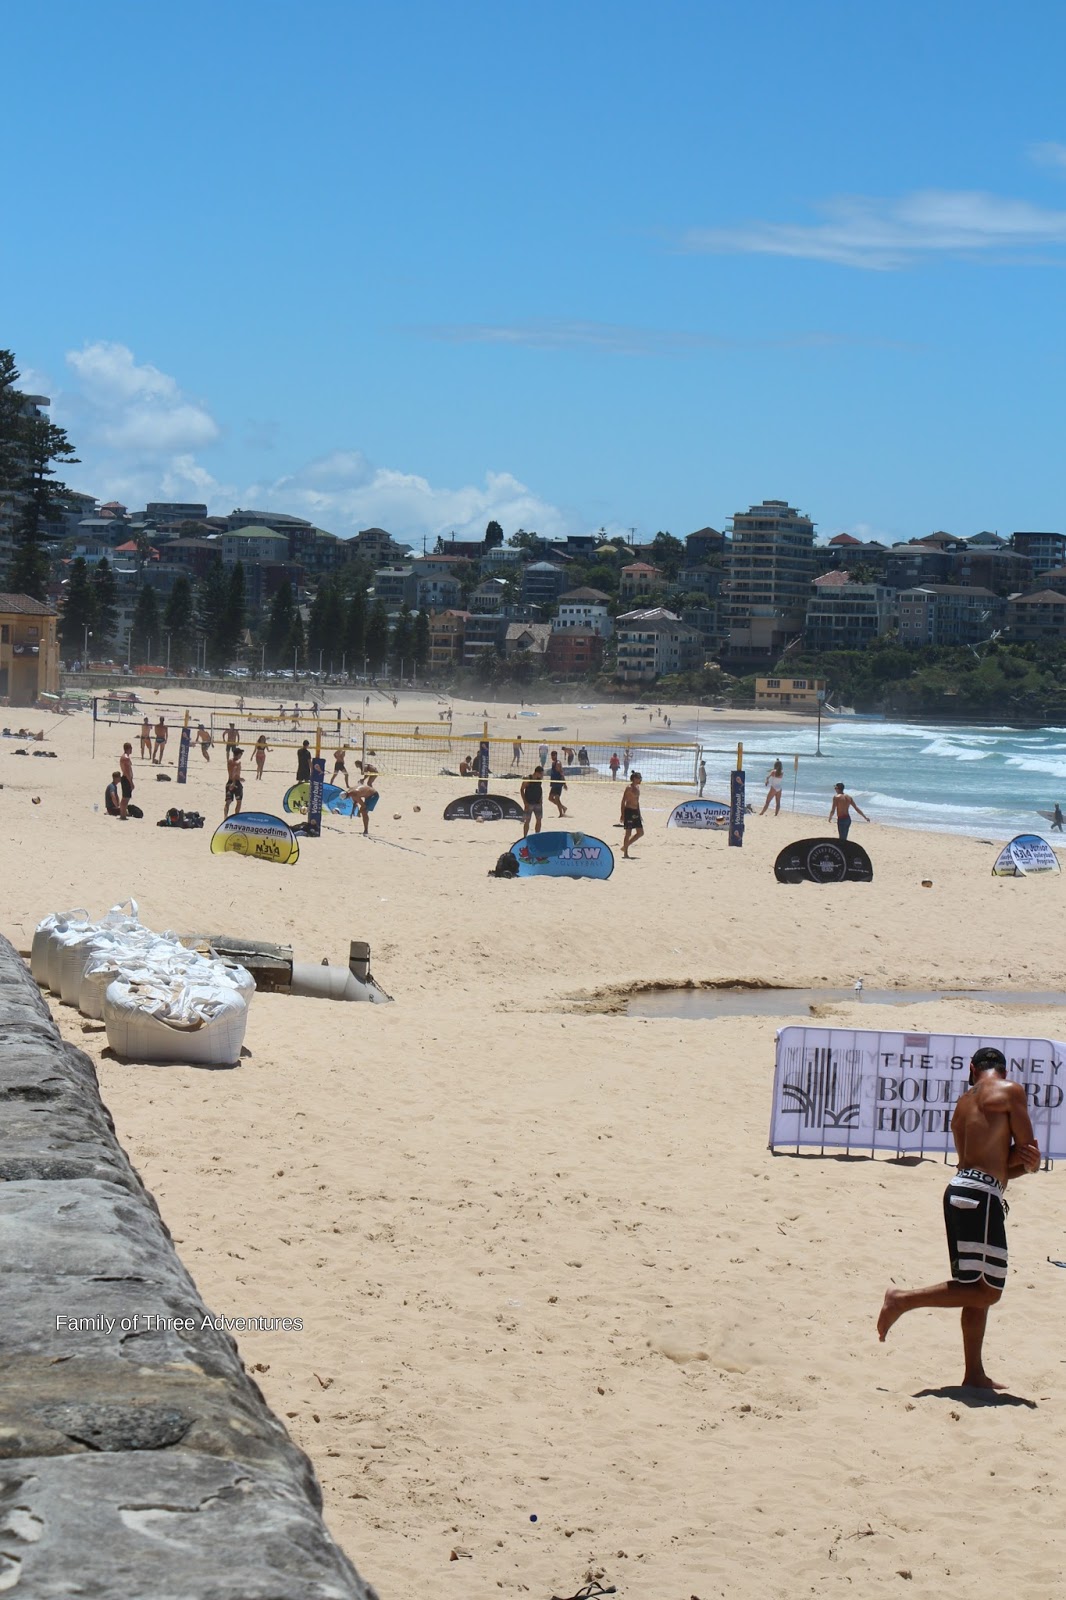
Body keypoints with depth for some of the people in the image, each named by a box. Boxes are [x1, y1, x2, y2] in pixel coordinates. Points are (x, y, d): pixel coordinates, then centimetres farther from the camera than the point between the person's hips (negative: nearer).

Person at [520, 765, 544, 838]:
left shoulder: (540, 779, 3)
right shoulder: (527, 779, -14)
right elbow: (522, 790, -10)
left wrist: (541, 799, 6)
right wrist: (525, 802, -14)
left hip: (538, 803, 6)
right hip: (529, 803, -6)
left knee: (539, 819, 7)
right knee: (527, 820, -3)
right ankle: (525, 837, 3)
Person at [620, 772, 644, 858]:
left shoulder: (637, 787, 14)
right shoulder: (628, 788, -11)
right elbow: (623, 801, -12)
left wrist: (639, 814, 23)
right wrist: (622, 815, -16)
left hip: (636, 812, 9)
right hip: (629, 811, -9)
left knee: (640, 833, 7)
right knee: (628, 833, -5)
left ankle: (625, 847, 19)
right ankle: (625, 853, 3)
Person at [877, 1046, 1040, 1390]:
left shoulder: (964, 1101, 21)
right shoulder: (1010, 1092, -1)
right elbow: (1031, 1159, -1)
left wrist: (1014, 1159, 0)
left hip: (958, 1190, 9)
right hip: (981, 1196, -9)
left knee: (977, 1289, 13)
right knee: (986, 1291, -7)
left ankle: (974, 1374, 14)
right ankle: (903, 1300, -8)